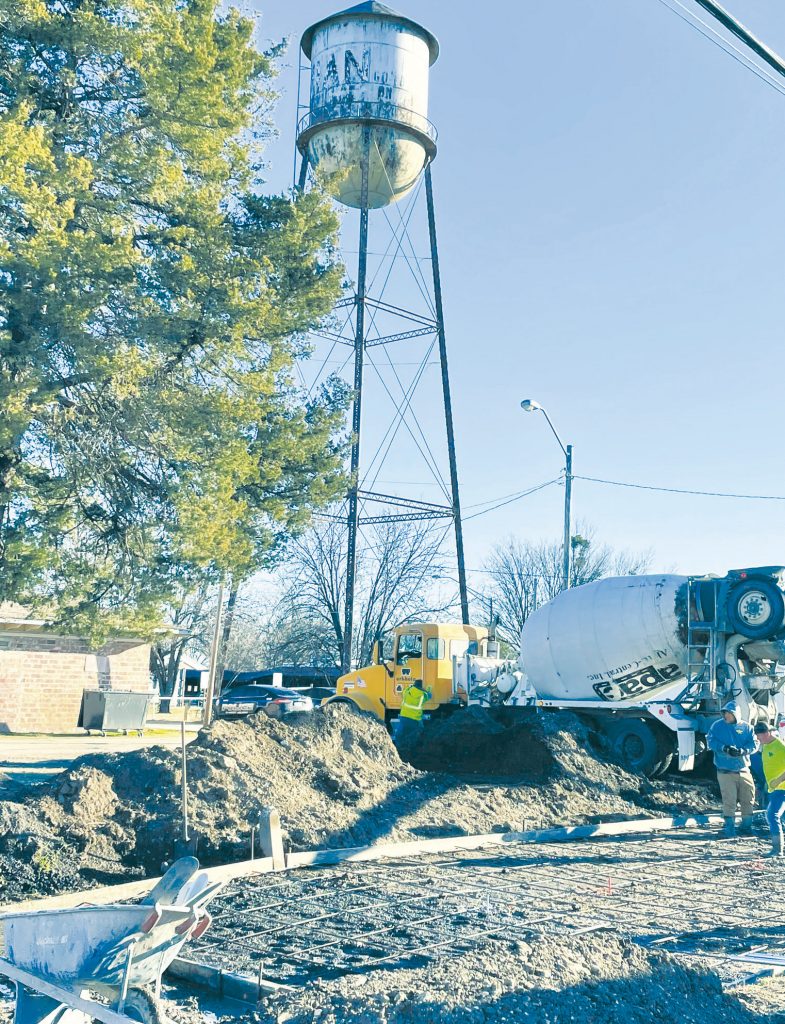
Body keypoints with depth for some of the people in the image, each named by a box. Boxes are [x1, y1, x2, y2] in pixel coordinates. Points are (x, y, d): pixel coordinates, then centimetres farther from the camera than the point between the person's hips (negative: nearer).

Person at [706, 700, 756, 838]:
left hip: (743, 770, 2)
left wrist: (741, 751, -20)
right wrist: (724, 748, -22)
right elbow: (711, 741, -5)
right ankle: (729, 829, 8)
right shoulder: (717, 726, 1)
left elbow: (753, 744, -2)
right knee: (729, 801, -3)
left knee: (748, 800, 8)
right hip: (725, 771, -2)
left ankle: (746, 826, 23)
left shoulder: (746, 727, 4)